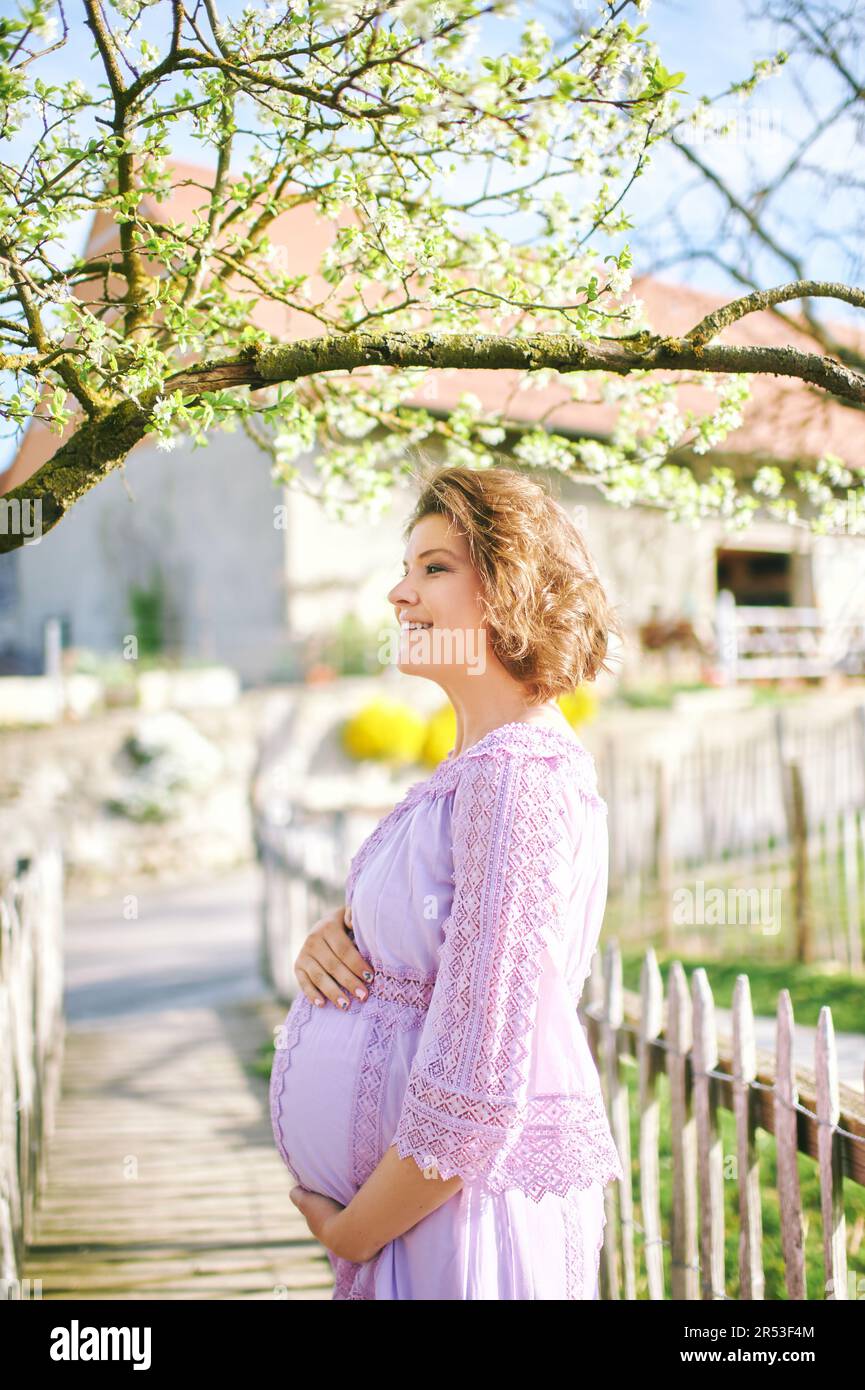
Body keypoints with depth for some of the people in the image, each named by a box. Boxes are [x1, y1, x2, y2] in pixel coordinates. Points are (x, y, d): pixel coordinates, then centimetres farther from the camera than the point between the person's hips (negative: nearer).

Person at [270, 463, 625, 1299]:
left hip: (462, 1210, -9)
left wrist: (351, 1231, -13)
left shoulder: (517, 776, -21)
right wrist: (333, 938, -2)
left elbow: (477, 1090, -25)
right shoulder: (473, 766, 9)